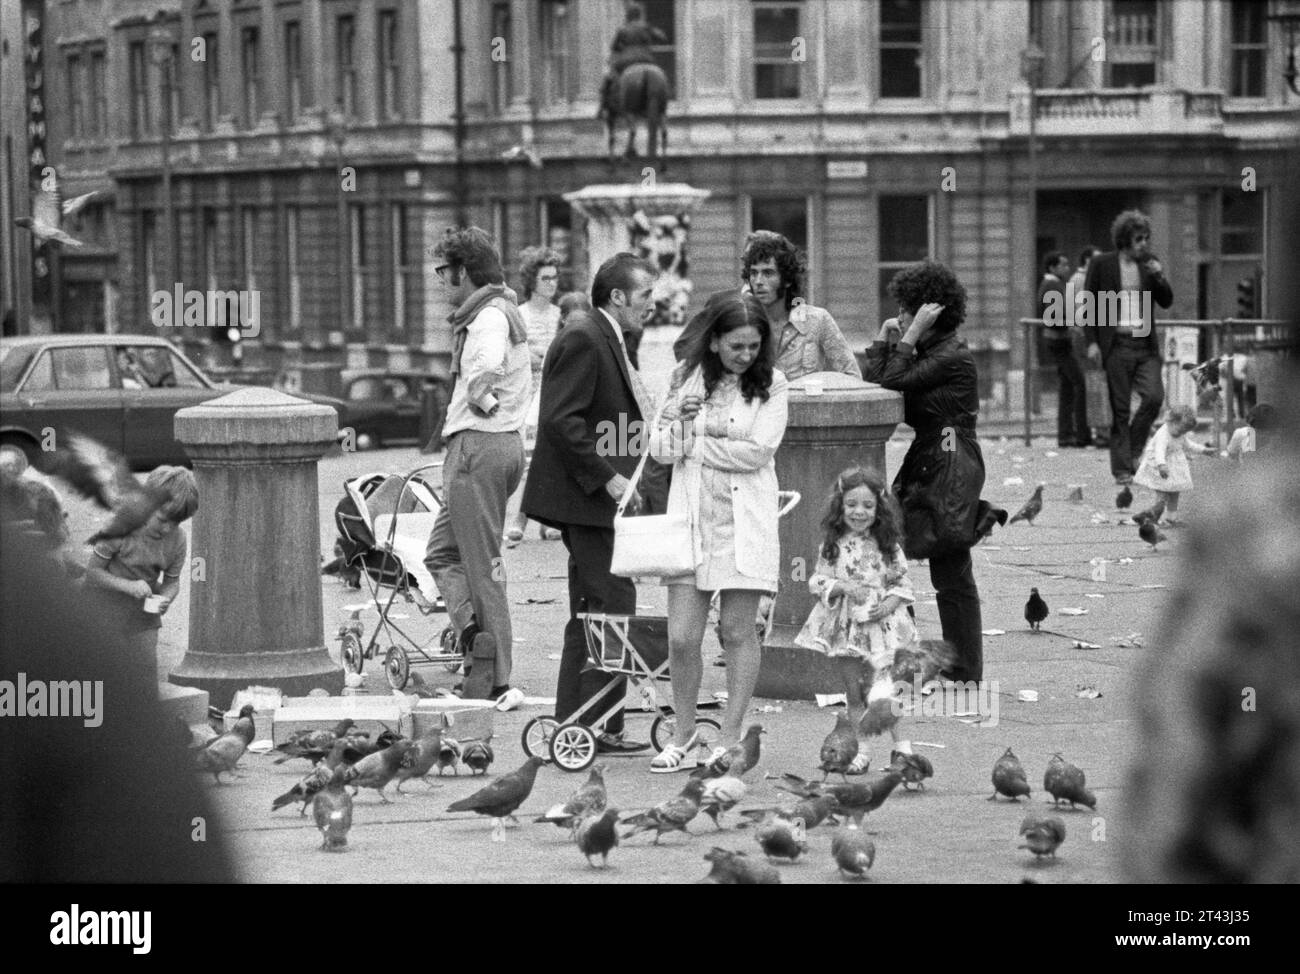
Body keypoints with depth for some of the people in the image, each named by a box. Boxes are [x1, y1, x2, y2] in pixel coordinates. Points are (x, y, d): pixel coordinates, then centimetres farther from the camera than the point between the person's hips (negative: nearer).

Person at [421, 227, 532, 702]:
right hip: (506, 442, 10)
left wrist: (480, 399, -19)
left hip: (479, 444, -10)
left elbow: (487, 367, -36)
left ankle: (493, 679, -1)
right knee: (442, 552, 16)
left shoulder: (489, 316, -15)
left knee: (483, 565, -4)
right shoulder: (505, 309, 17)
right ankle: (475, 631, 2)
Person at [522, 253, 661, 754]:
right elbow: (562, 420, -22)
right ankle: (599, 727, -9)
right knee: (611, 608, -11)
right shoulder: (583, 339, -15)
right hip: (587, 499, -11)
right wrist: (608, 477, -21)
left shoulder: (606, 340, 19)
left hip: (598, 498, 11)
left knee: (590, 614, 13)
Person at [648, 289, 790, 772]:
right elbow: (659, 448, 8)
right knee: (681, 639, -2)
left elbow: (756, 451, -12)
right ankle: (683, 738, 13)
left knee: (738, 633, 2)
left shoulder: (772, 385, -2)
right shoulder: (685, 378, 7)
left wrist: (693, 444, -6)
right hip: (690, 515, 2)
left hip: (745, 520, -2)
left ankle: (730, 739, 13)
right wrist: (679, 421, -12)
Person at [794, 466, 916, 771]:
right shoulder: (832, 546, 0)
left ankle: (901, 746, 3)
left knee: (882, 694, -7)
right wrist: (844, 588, -16)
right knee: (853, 694, 7)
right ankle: (859, 750, 14)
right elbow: (819, 582, 1)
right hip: (844, 626, 1)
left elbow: (903, 582, 5)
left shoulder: (888, 546, 0)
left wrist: (890, 603, -12)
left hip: (879, 623, -1)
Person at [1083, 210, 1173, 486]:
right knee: (1120, 409, -1)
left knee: (1154, 396, -12)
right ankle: (1122, 470, 5)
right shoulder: (1101, 264, 0)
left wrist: (1160, 278, -7)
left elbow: (1166, 302, 12)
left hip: (1145, 344, 3)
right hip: (1117, 344, -3)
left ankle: (1133, 450, 11)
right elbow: (1088, 303, 2)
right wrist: (1092, 342, -5)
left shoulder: (1149, 264, 10)